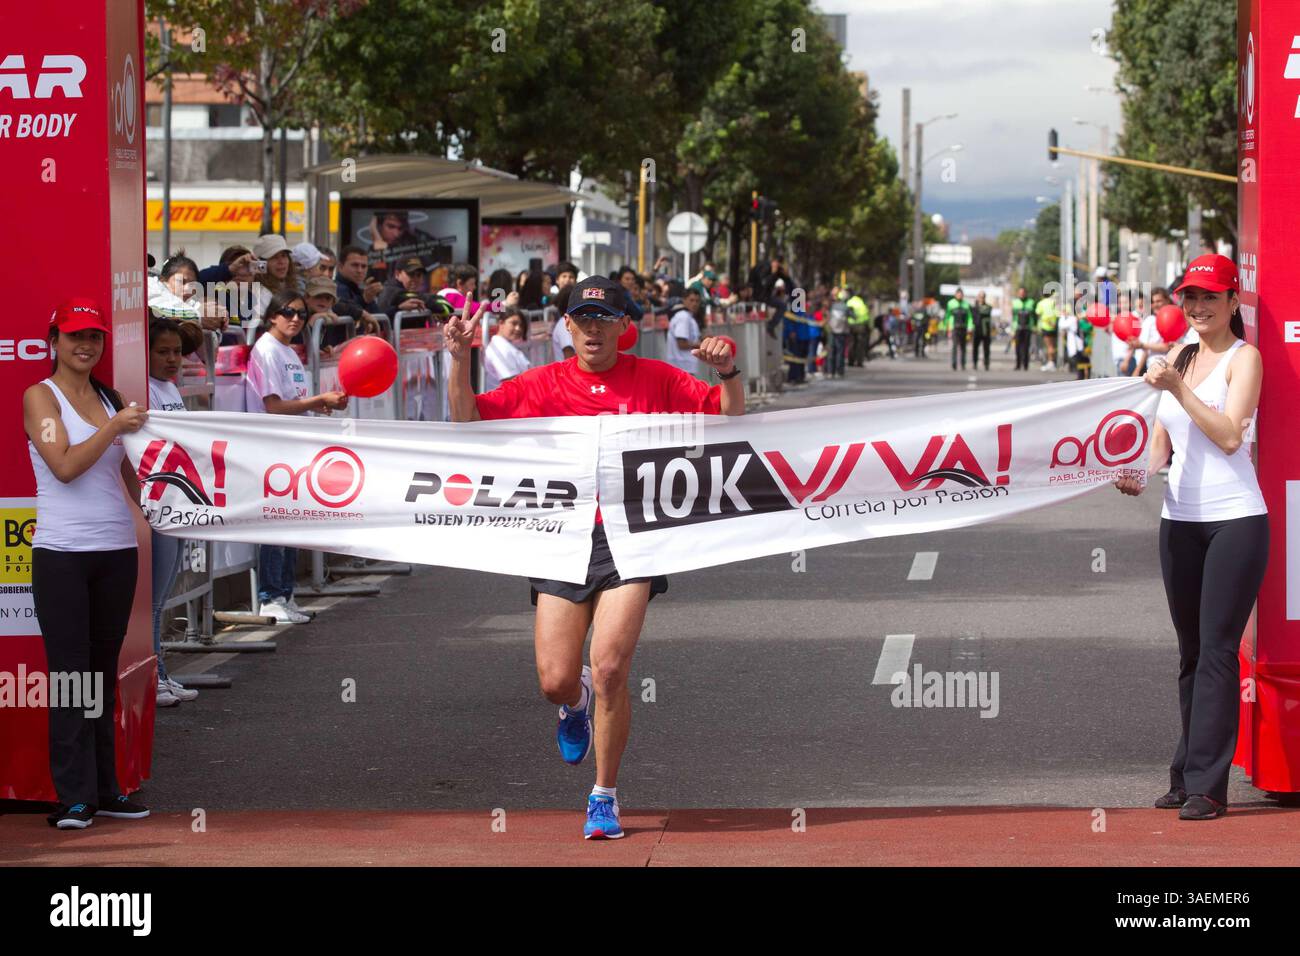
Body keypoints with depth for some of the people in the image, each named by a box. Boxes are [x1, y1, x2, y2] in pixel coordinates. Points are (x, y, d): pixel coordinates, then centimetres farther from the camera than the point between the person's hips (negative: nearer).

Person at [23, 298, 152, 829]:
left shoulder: (110, 398, 14)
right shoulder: (40, 396, -3)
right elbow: (65, 465, -14)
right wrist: (114, 427, -18)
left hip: (117, 550, 5)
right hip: (63, 554, -5)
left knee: (104, 672, 9)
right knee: (70, 674, -4)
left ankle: (105, 789, 14)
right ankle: (74, 797, -2)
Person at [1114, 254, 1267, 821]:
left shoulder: (1244, 357, -4)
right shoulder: (1178, 357, 15)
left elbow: (1228, 435, -15)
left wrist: (1179, 389, -20)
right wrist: (1141, 476, 0)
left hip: (1234, 518, -6)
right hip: (1179, 519, 6)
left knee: (1217, 651, -9)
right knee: (1190, 651, 10)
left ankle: (1206, 785, -10)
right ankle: (1187, 775, 16)